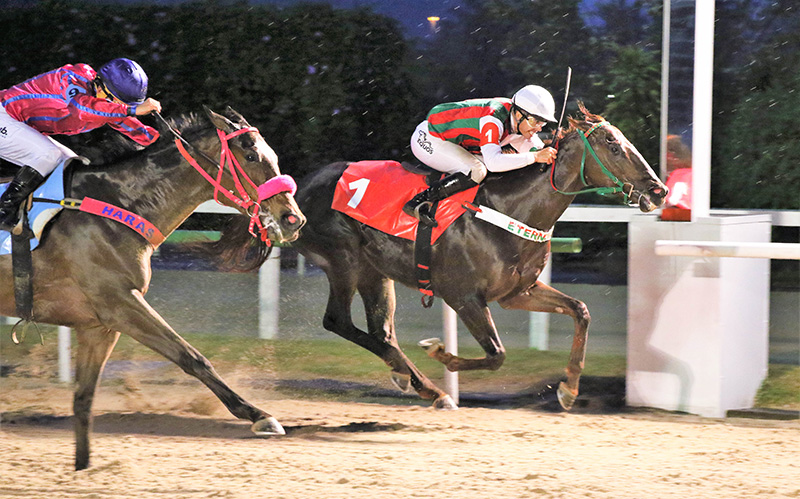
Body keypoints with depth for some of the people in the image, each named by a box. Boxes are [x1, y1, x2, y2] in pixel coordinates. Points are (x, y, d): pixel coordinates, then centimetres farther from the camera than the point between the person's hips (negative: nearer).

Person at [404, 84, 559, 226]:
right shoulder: (493, 120, -31)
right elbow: (493, 162, -41)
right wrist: (536, 157, -41)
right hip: (427, 139, -10)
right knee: (476, 172, -26)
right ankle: (418, 202, -23)